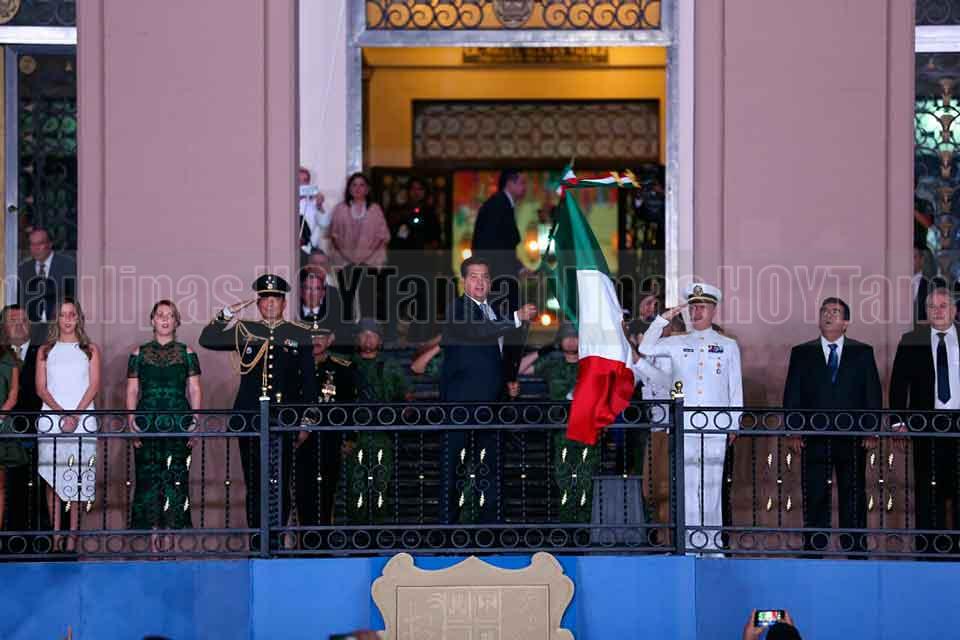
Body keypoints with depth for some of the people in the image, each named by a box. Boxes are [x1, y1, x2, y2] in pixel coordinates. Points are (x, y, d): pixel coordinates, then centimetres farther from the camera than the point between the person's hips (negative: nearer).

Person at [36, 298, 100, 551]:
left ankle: (73, 535, -3)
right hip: (51, 418, 1)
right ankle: (55, 534, -1)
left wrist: (76, 414, -12)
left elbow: (94, 385, 1)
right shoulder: (45, 351, 12)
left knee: (77, 478, -4)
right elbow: (41, 388, 4)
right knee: (52, 477, -2)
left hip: (82, 419, -1)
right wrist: (61, 412, -12)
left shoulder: (90, 350, 10)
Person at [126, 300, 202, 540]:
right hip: (148, 425, 0)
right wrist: (132, 423, -2)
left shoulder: (187, 353, 9)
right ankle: (153, 538, 2)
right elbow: (132, 391, 8)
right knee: (149, 480, -3)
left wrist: (195, 423, -2)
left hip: (178, 425, 0)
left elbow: (195, 390, 7)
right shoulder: (139, 353, 10)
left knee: (175, 480, -4)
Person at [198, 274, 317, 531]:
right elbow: (206, 340, 7)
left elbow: (309, 382, 6)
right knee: (254, 486, 4)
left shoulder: (300, 334, 5)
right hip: (250, 420, 1)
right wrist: (228, 313, -1)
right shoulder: (244, 331, 10)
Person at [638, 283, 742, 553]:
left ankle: (711, 543, 4)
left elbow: (736, 388, 10)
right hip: (684, 427, 1)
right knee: (686, 485, 0)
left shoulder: (729, 346, 11)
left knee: (712, 485, -1)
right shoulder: (677, 344, 13)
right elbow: (645, 348, 0)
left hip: (715, 428, -1)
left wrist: (734, 424, 4)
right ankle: (689, 543, 4)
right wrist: (663, 319, -4)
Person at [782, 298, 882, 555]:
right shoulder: (802, 353, 8)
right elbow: (792, 395, 6)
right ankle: (813, 551, 7)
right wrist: (794, 432, -3)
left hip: (852, 438, 0)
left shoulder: (862, 353, 8)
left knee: (854, 498, 3)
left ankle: (856, 551, 8)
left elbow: (873, 394, 6)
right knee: (815, 499, 2)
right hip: (814, 439, 0)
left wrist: (872, 430, -3)